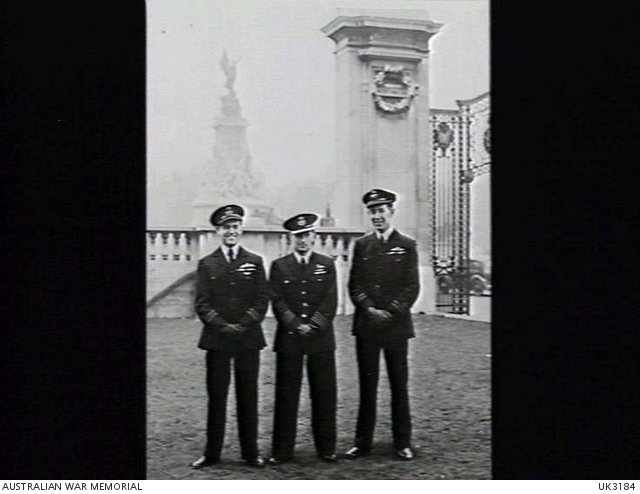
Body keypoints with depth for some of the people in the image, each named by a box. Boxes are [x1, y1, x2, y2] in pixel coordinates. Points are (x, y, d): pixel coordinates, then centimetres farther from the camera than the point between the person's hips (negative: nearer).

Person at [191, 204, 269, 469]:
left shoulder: (255, 262, 8)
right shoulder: (206, 264, 8)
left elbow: (262, 300, 2)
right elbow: (202, 303, 2)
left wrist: (243, 325, -11)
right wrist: (221, 326, -12)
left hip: (248, 339, 0)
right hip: (216, 338, 0)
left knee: (248, 396, 4)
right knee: (216, 396, 3)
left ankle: (250, 452, 13)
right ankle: (212, 452, 12)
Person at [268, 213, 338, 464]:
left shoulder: (326, 264, 8)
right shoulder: (279, 266, 7)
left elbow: (330, 301, 1)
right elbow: (278, 302, -1)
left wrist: (313, 325, -10)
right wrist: (297, 325, -12)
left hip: (321, 339, 1)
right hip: (288, 339, 0)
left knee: (324, 394, 4)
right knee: (286, 395, 1)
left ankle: (326, 448, 14)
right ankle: (282, 450, 9)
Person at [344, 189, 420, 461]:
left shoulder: (407, 245, 2)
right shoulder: (361, 245, 9)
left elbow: (412, 287, -2)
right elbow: (354, 285, 5)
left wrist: (390, 312, -13)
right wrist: (370, 309, -11)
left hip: (396, 326, -2)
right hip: (366, 326, 2)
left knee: (399, 384, 4)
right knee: (367, 385, 6)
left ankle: (402, 443, 14)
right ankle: (363, 441, 13)